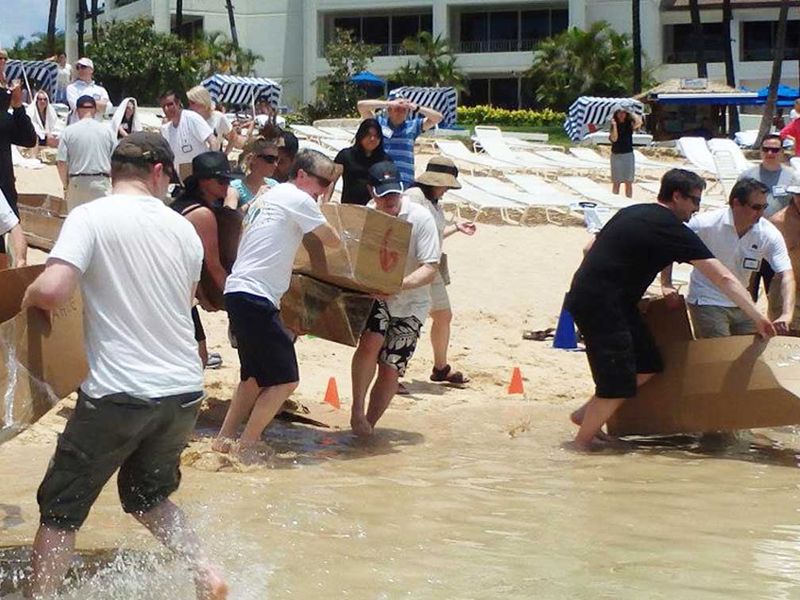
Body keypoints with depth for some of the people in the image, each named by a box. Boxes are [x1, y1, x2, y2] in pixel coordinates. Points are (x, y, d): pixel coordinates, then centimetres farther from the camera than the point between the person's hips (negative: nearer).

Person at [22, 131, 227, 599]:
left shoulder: (90, 217, -8)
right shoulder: (183, 228, 7)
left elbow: (52, 290, -20)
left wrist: (29, 298, 1)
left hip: (119, 393, -5)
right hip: (185, 390, 5)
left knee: (61, 508, 10)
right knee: (149, 495, 26)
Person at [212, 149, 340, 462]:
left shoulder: (271, 194, 20)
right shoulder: (299, 200, -7)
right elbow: (332, 241, -2)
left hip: (239, 292, 10)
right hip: (255, 297, -10)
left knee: (256, 375, 20)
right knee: (285, 378, -7)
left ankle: (224, 438, 20)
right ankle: (246, 447, -5)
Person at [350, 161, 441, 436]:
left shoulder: (420, 218, -15)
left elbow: (431, 268, -19)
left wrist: (402, 284, -35)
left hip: (410, 304, -1)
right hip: (375, 296, 1)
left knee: (390, 368, -1)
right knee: (370, 342, -28)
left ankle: (368, 424, 18)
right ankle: (357, 411, -16)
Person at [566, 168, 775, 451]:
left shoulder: (632, 213, 14)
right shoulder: (673, 230, -12)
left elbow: (590, 247, 20)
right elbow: (723, 278, -14)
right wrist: (757, 316, -13)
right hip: (601, 307, -9)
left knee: (647, 365, 12)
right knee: (618, 383, -4)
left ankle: (586, 414, 21)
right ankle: (581, 444, 7)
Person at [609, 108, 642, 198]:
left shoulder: (629, 124, 0)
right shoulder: (613, 125, 2)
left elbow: (639, 123, -22)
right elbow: (614, 139, -11)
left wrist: (632, 114, -13)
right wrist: (614, 125, -16)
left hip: (628, 155, 0)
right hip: (616, 155, 0)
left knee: (628, 182, 2)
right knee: (616, 182, 3)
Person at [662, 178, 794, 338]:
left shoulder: (770, 234, -12)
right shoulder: (706, 224, -19)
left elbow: (786, 274, -15)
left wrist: (787, 314, -29)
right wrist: (666, 284, -13)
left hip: (741, 305, 4)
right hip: (707, 303, -4)